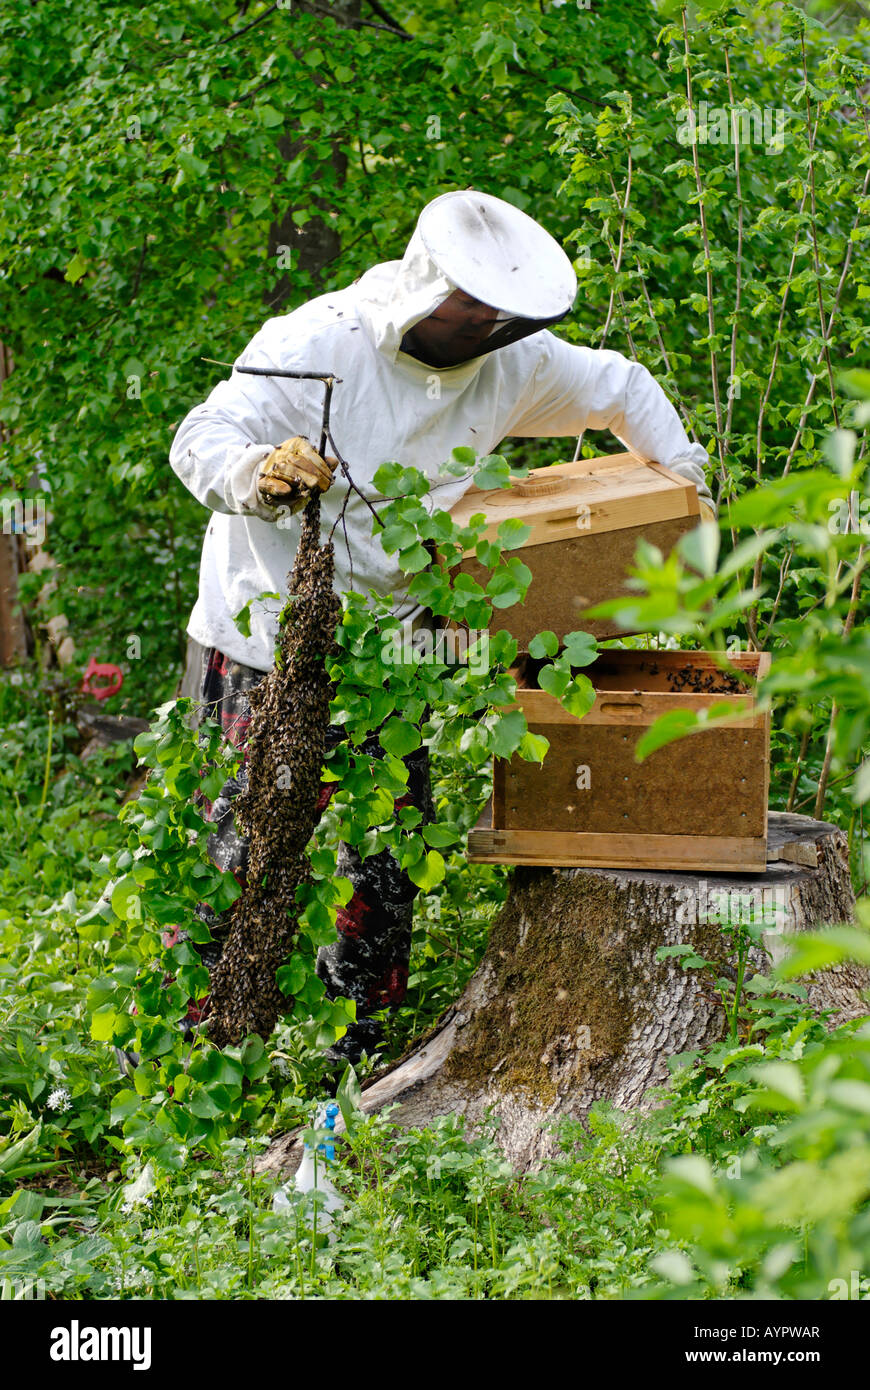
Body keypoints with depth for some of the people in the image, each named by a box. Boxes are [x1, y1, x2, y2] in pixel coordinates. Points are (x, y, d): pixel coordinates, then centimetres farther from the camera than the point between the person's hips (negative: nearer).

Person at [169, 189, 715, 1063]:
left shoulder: (510, 363, -3)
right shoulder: (320, 344, -20)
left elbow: (618, 386, 15)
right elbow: (200, 439, -25)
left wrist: (678, 473, 8)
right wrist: (258, 474, -46)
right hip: (270, 636, -5)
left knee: (391, 845, 6)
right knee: (249, 840, -6)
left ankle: (355, 1045, 20)